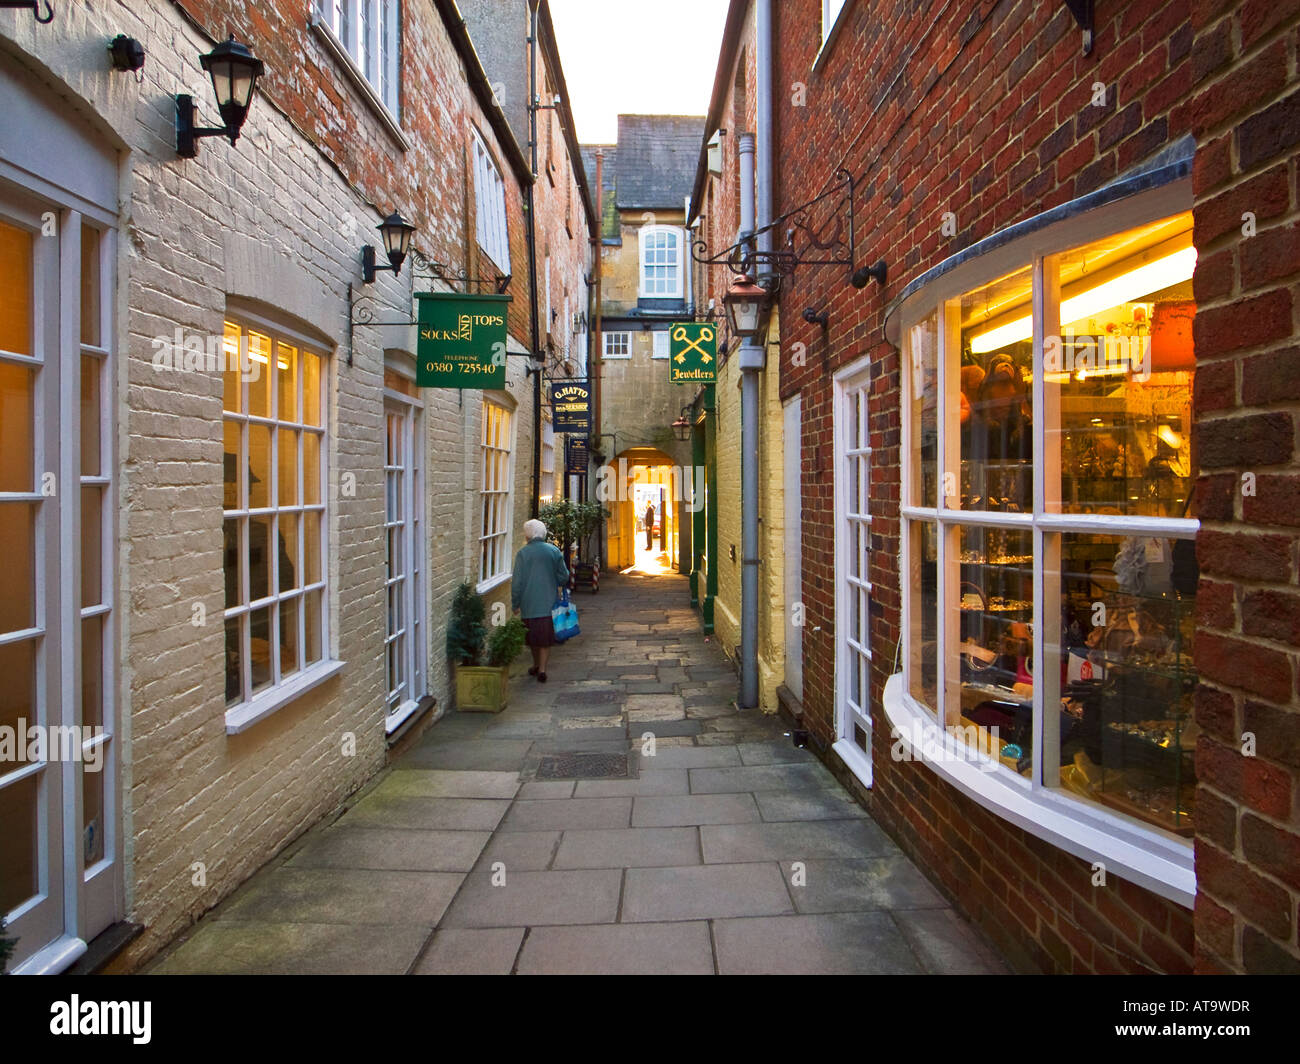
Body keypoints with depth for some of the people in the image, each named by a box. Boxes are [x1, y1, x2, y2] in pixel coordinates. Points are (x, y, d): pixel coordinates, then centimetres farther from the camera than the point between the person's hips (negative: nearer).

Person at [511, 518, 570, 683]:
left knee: (533, 637, 15)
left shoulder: (522, 553, -7)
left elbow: (517, 581, -6)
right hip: (549, 602, 0)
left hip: (529, 603, 0)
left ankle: (536, 666, 29)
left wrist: (515, 604, 3)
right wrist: (559, 586, 25)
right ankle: (542, 669, -3)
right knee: (546, 637, 4)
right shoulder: (554, 550, -2)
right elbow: (564, 576, 3)